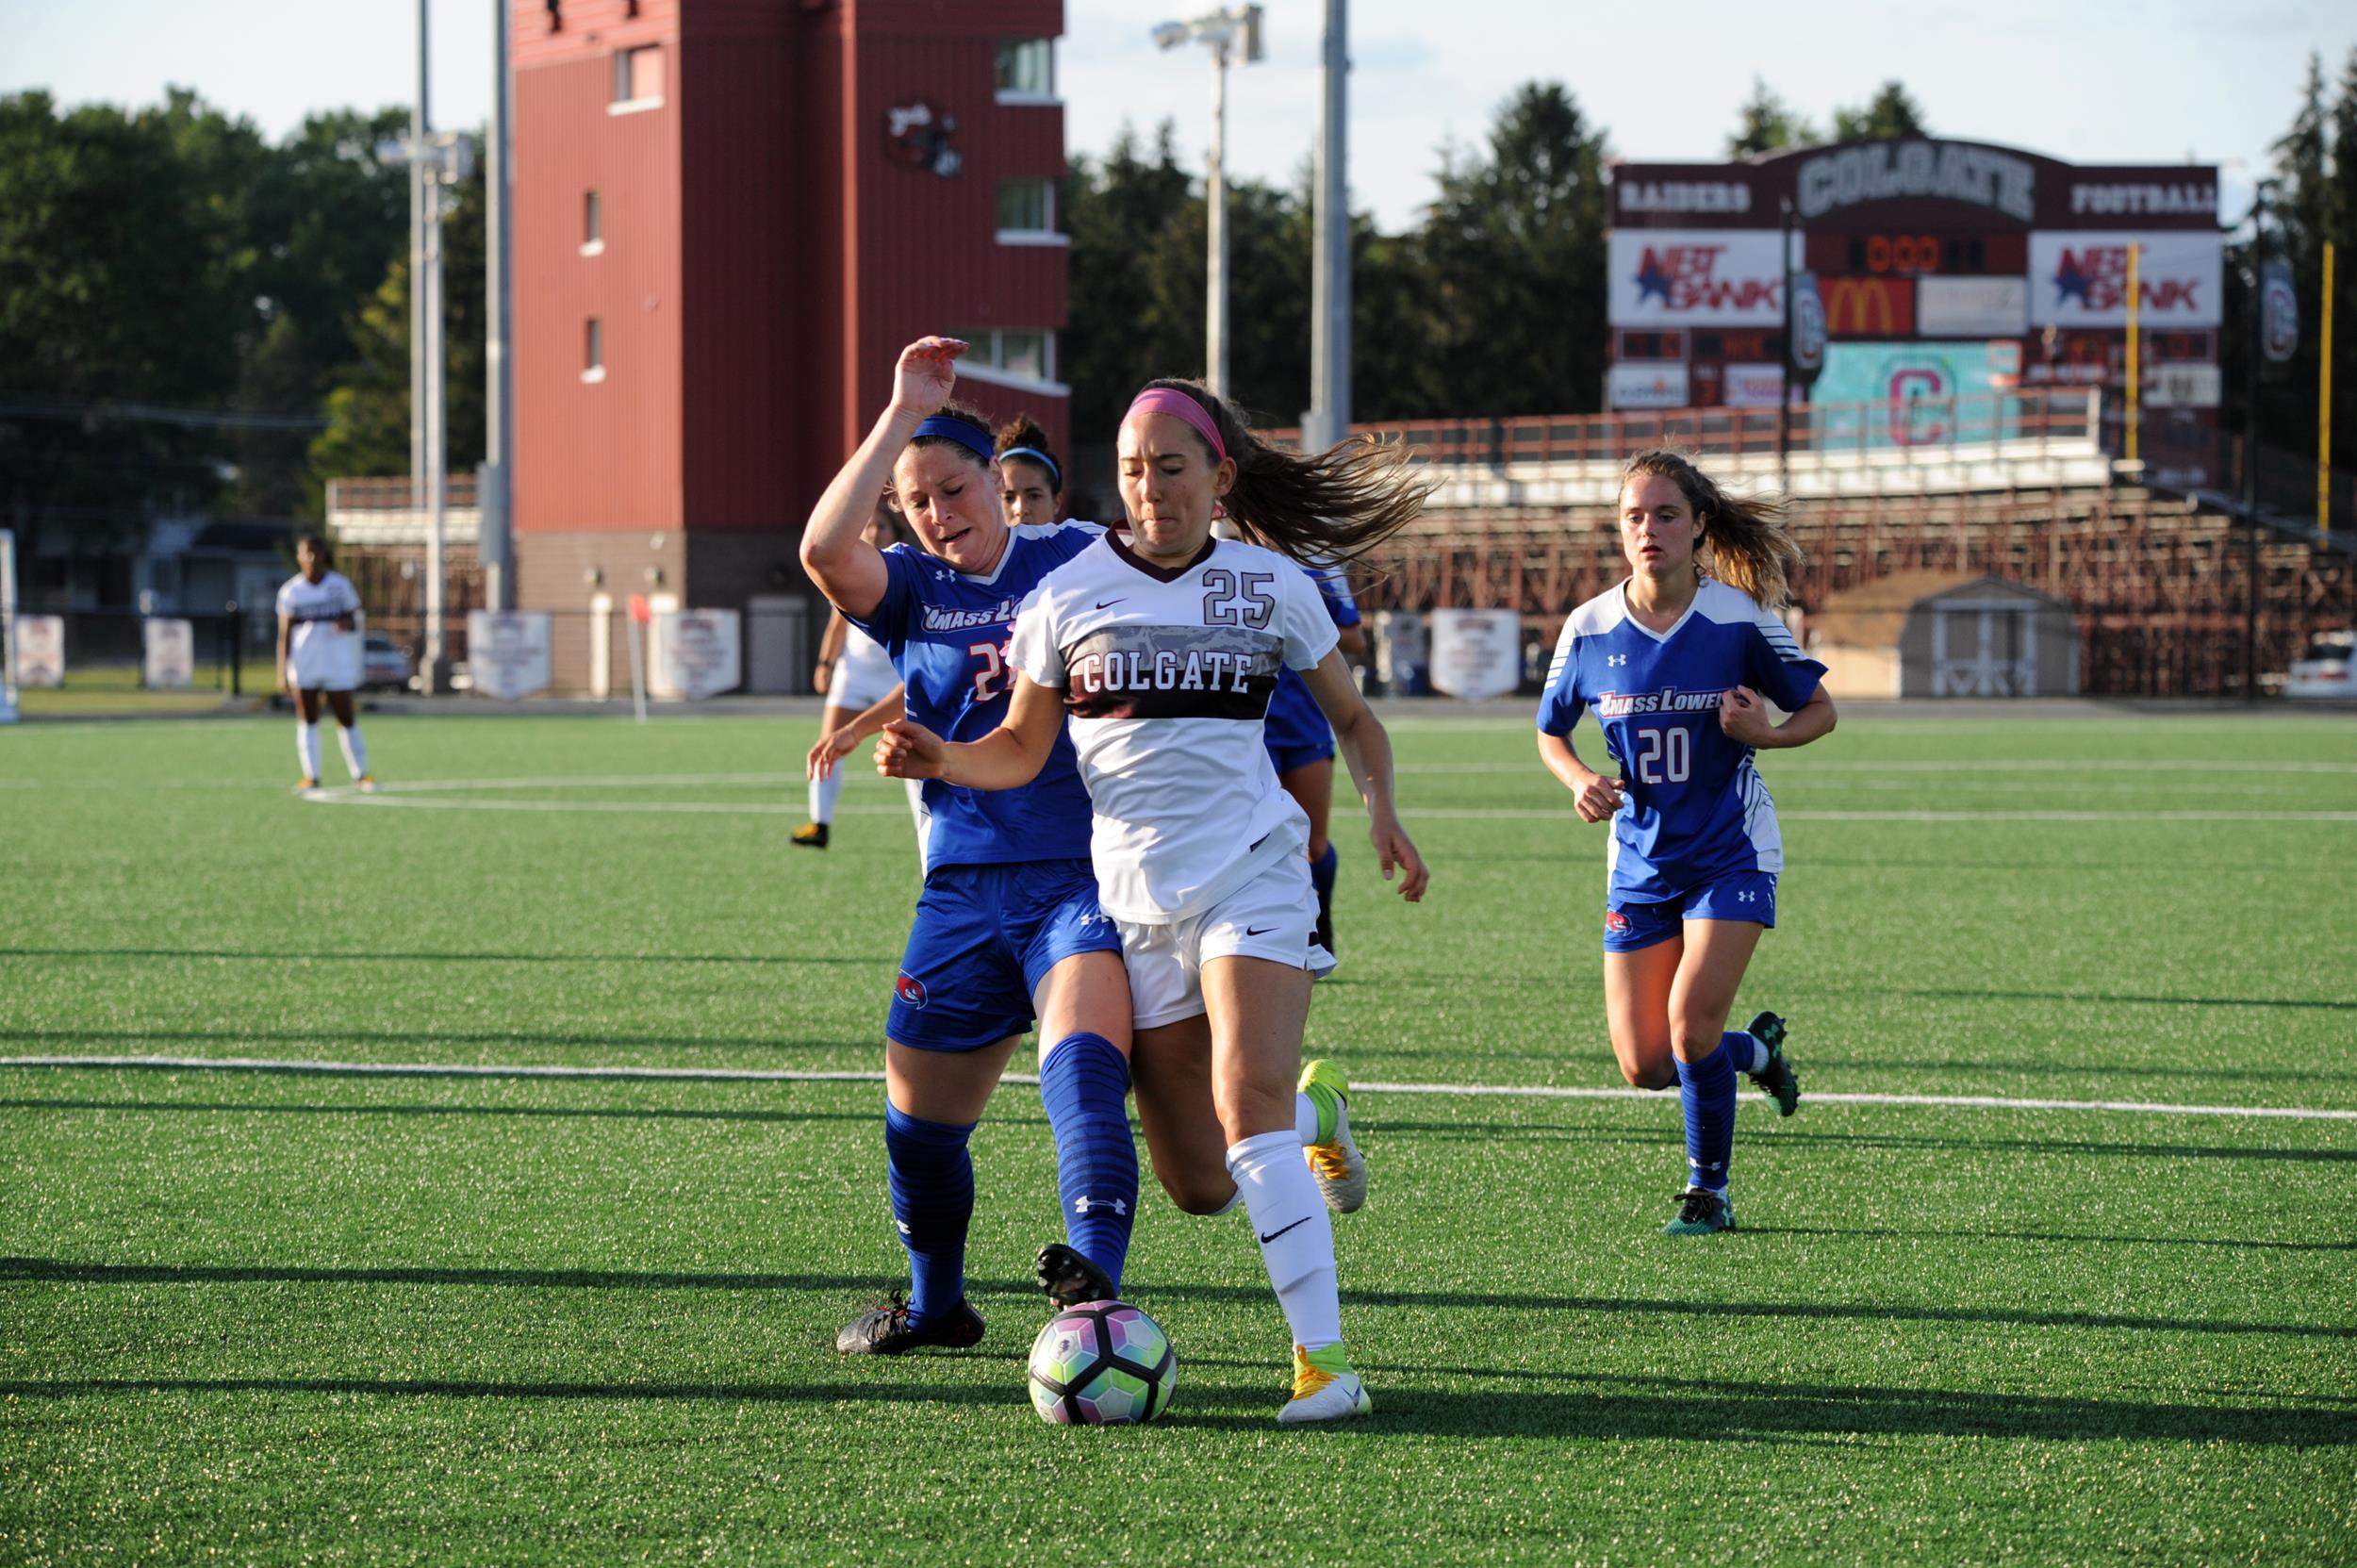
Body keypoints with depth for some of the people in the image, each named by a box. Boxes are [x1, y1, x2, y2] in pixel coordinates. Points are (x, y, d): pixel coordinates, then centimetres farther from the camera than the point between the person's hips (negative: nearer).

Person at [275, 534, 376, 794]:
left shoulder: (340, 585, 3)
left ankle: (361, 773, 9)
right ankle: (310, 776, 2)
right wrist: (282, 671, -2)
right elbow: (285, 633, 3)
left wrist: (346, 624, -17)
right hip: (303, 665, 0)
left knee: (346, 719, 1)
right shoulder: (290, 591, 2)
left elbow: (354, 622, 8)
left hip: (337, 663, 0)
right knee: (307, 719, -1)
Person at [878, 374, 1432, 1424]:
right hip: (1133, 896, 2)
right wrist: (943, 759, -11)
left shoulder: (1271, 585, 4)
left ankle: (1322, 1356, -23)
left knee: (1246, 1099, -25)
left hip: (1252, 874, -2)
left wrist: (1381, 809, -3)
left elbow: (1349, 716, 15)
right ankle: (1312, 1112, 37)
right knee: (1197, 1187, 2)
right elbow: (1021, 751, 10)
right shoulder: (1069, 595, 4)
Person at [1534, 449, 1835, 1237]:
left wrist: (1766, 733, -21)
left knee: (1690, 1022, -19)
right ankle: (1756, 1051, 33)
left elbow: (1820, 709, 0)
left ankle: (1709, 1192, 4)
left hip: (1730, 852, -3)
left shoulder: (1739, 619, -11)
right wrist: (1581, 781, -12)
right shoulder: (1589, 629, -5)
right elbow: (1551, 733, 9)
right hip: (1641, 858, 3)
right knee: (1645, 1064, -1)